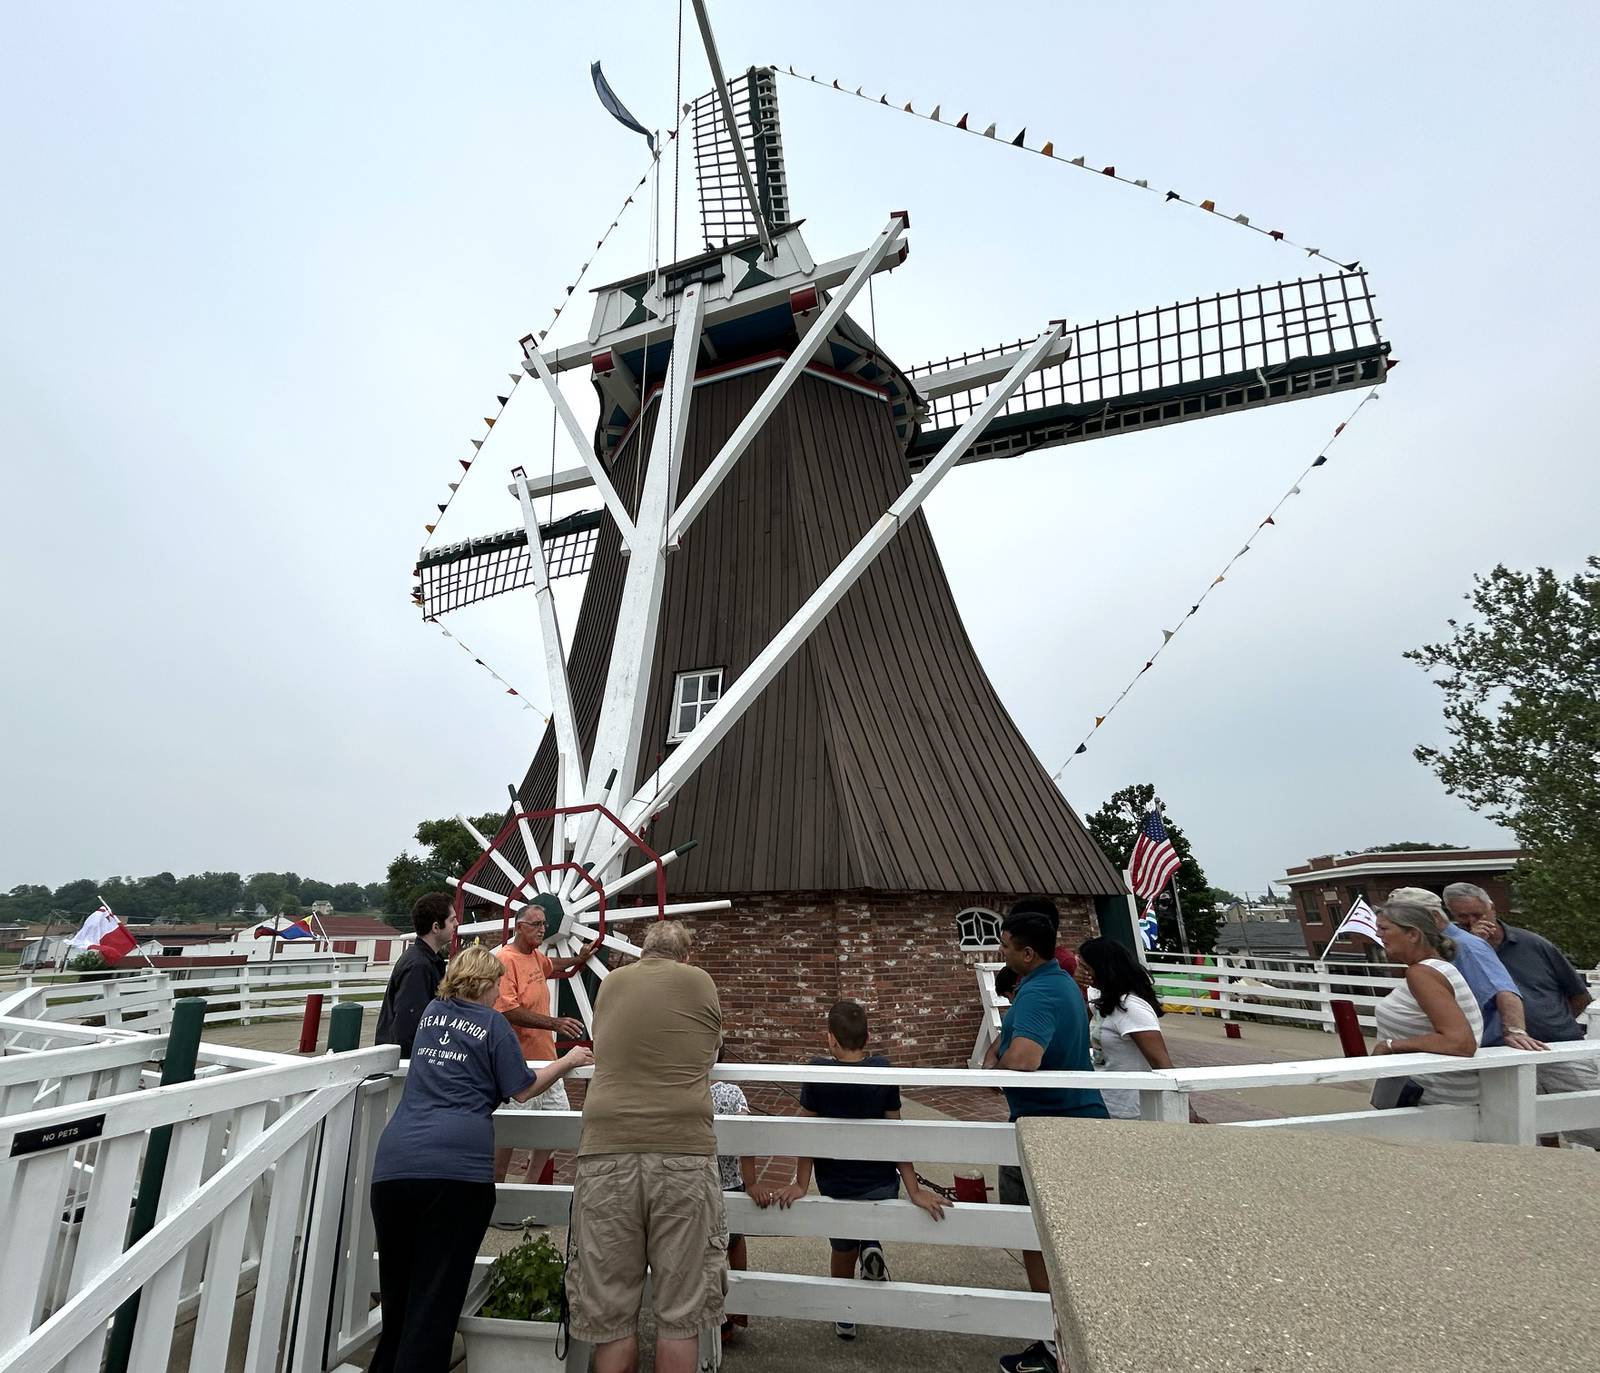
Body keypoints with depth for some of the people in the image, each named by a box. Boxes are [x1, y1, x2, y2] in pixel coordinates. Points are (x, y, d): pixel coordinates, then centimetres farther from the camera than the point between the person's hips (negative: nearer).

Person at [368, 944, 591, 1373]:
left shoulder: (431, 1012, 19)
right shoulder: (493, 1024, 2)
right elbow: (522, 1090, 3)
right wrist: (567, 1062, 16)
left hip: (394, 1162, 5)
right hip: (458, 1165, -5)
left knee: (398, 1291, 18)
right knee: (435, 1297, 3)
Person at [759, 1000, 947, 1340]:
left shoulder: (817, 1072, -14)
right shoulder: (883, 1071, -13)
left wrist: (800, 1184, -1)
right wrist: (914, 1189, -6)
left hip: (835, 1184, 0)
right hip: (880, 1182, 0)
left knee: (842, 1249, 26)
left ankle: (845, 1318, 32)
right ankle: (872, 1249, 1)